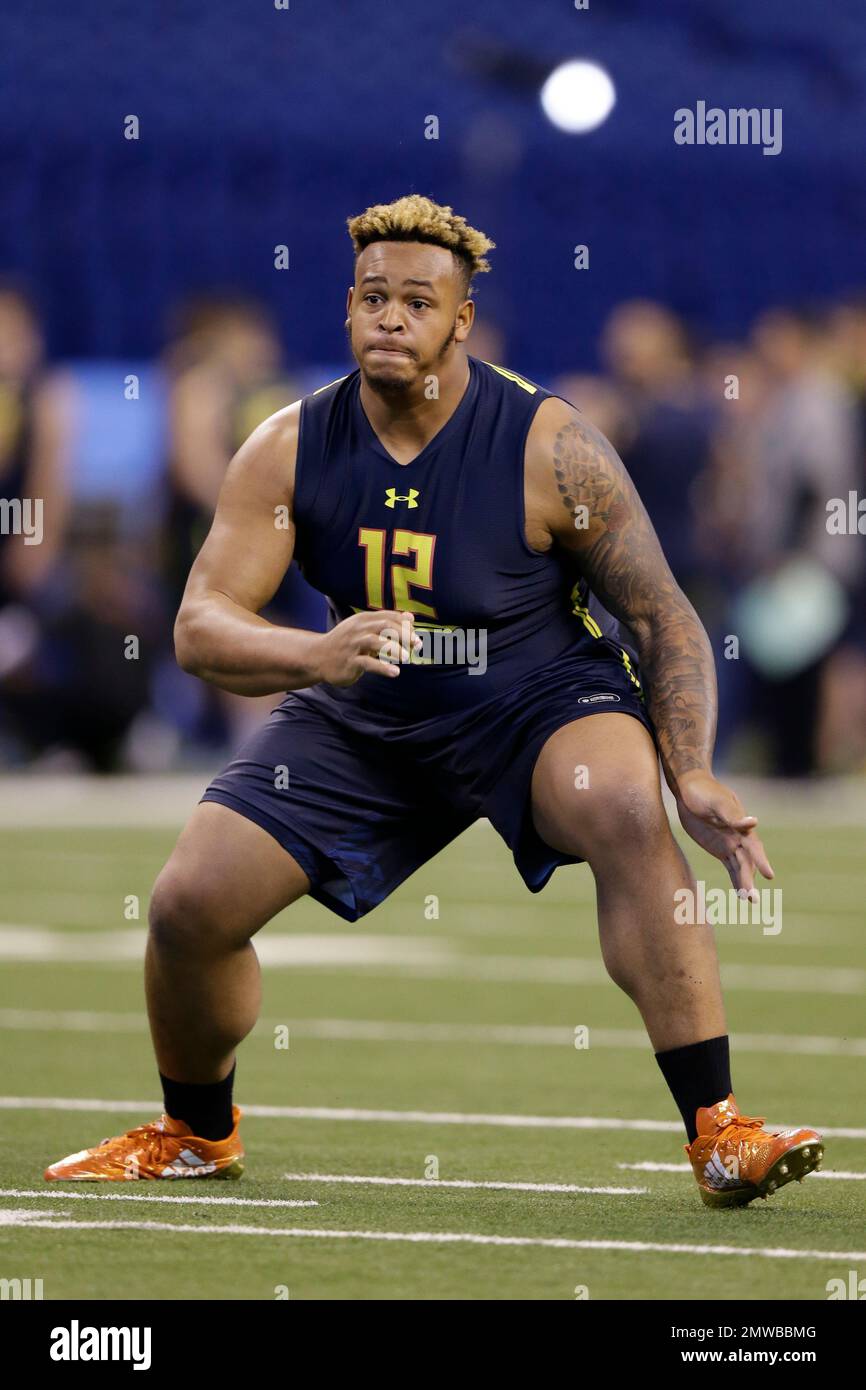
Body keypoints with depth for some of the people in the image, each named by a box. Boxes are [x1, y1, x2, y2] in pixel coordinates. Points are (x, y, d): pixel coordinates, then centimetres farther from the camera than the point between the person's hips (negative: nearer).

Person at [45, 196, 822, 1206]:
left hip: (541, 701, -3)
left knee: (628, 813, -35)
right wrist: (315, 655, -41)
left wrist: (693, 781, -25)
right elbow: (199, 627, -19)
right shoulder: (290, 449, -13)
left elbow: (661, 616, -12)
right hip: (361, 719, 3)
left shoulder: (550, 448, -20)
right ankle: (197, 1133, 24)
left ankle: (717, 1134, -30)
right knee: (189, 905, -8)